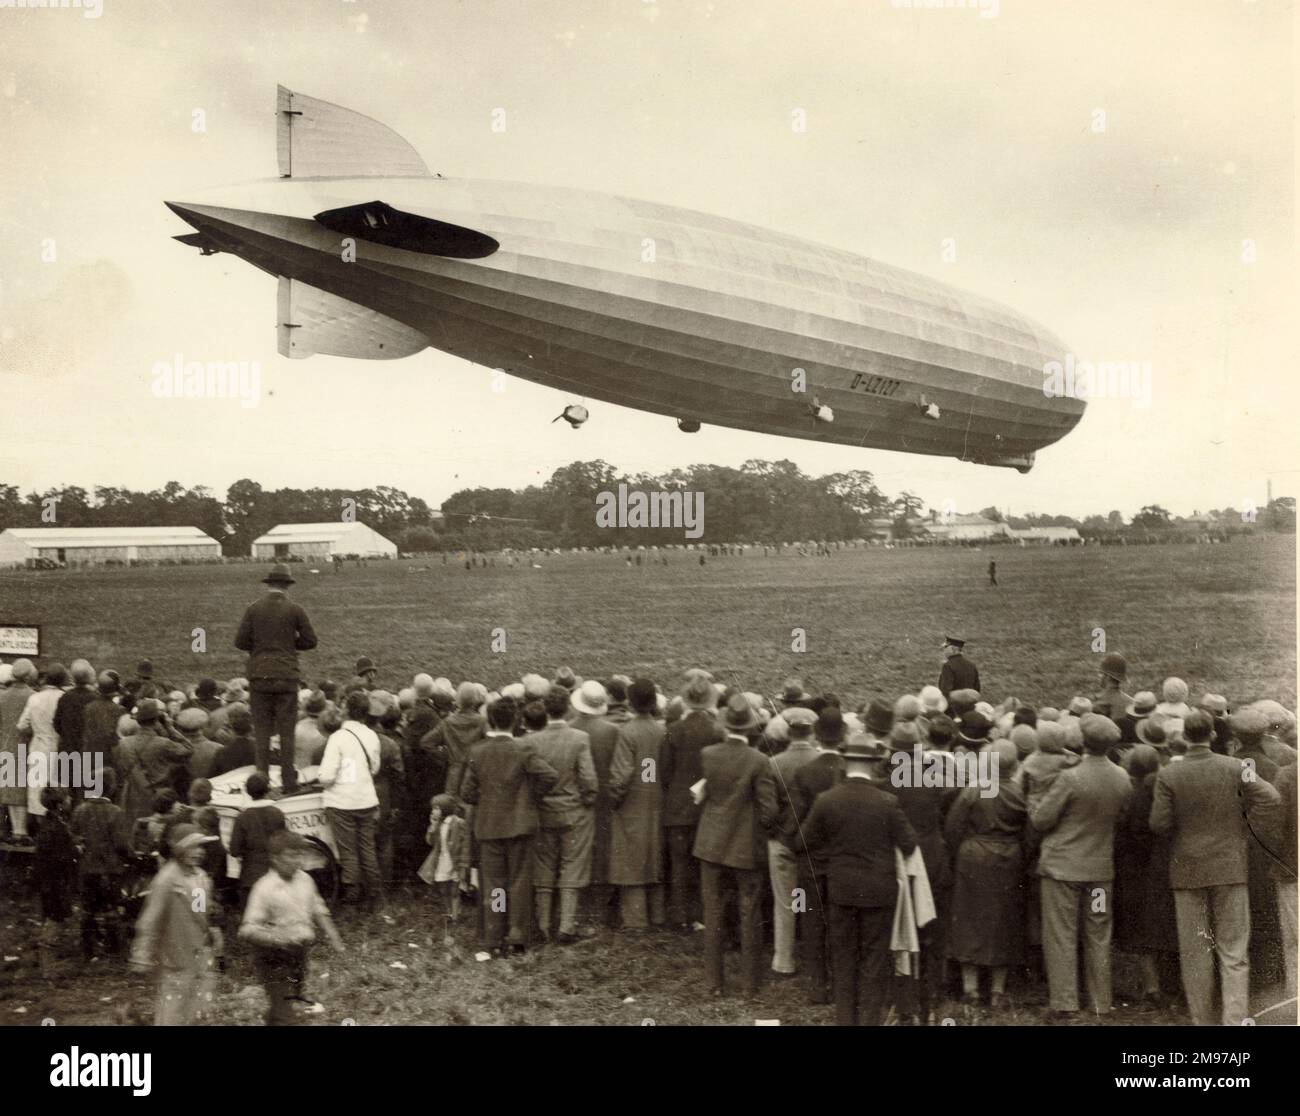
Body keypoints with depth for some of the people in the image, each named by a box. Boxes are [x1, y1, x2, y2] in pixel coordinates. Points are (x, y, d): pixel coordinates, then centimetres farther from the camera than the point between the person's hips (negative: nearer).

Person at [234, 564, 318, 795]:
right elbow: (310, 641, 2)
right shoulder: (295, 610, -3)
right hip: (286, 676, -1)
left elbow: (240, 641, -1)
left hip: (259, 675, 1)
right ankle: (288, 782, 4)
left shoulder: (253, 609, 0)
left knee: (262, 730, 7)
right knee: (286, 732, 4)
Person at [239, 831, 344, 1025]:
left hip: (300, 953, 7)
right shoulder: (264, 888, -19)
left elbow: (319, 911, 17)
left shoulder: (305, 880, 1)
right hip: (276, 958, -7)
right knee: (282, 1014, -8)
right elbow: (247, 929, -22)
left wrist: (332, 936, 9)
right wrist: (277, 938, -36)